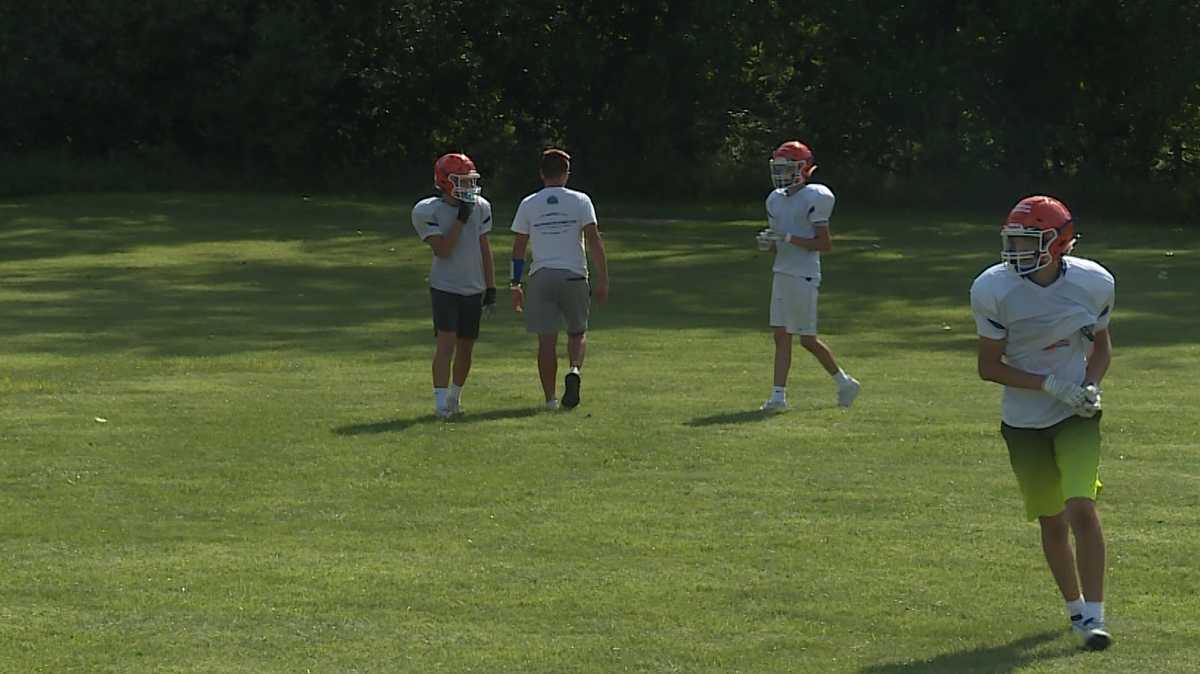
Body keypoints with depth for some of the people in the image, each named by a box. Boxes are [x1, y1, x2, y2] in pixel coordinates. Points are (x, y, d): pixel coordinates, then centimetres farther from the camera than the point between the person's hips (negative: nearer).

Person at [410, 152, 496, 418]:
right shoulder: (429, 211, -11)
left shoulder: (480, 207, 3)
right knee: (446, 342, -14)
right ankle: (440, 402, -15)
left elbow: (485, 250, 8)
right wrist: (461, 219, -21)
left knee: (466, 346, 10)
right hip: (445, 287, -5)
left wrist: (491, 290, 6)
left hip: (474, 289, 5)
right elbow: (442, 250, -17)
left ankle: (455, 397, 27)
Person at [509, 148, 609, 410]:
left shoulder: (528, 205, 5)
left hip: (541, 277, 1)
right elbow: (594, 241, -5)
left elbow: (518, 248, 6)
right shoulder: (580, 201, 1)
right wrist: (602, 279, -3)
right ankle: (575, 370, -12)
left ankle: (550, 398, 5)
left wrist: (515, 285, 12)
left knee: (546, 340, 4)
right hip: (574, 275, -1)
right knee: (577, 332, 17)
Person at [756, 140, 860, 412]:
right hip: (781, 274, 8)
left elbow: (825, 245, -13)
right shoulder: (776, 200, 13)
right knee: (781, 336, 2)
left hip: (804, 277, -8)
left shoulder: (813, 199, -12)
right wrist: (768, 243, -3)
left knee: (807, 339, -2)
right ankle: (779, 395, 2)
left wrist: (788, 239, -19)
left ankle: (844, 382, 17)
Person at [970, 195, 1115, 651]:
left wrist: (1090, 386, -12)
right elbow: (989, 367, -9)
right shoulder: (994, 290, -16)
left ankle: (1093, 616, -9)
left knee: (1082, 509, -17)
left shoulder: (1093, 284, -10)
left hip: (1076, 417, 0)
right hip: (1024, 422, 1)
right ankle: (1075, 607, 31)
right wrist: (1051, 385, -19)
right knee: (1052, 521, 10)